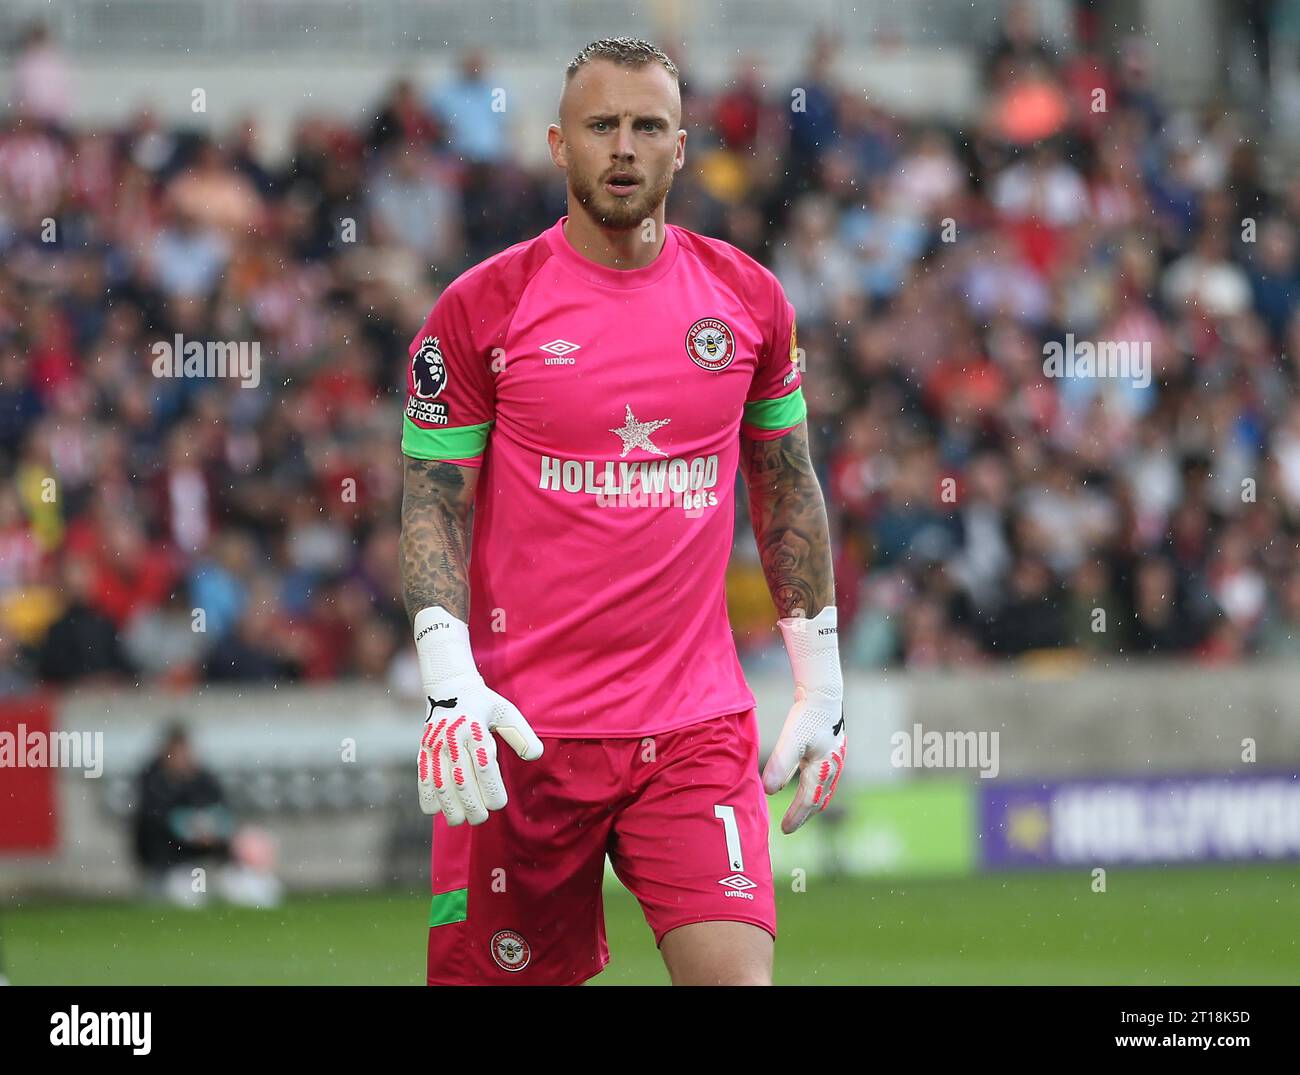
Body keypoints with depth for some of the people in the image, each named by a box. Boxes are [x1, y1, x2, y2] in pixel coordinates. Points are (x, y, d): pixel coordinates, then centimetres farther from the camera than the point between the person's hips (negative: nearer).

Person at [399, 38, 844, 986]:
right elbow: (434, 507, -1)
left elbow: (788, 490, 17)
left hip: (699, 727, 2)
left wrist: (821, 679, 15)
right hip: (526, 730, -1)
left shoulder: (749, 300, 7)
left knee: (736, 975, -15)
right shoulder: (481, 308, -2)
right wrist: (449, 683, -14)